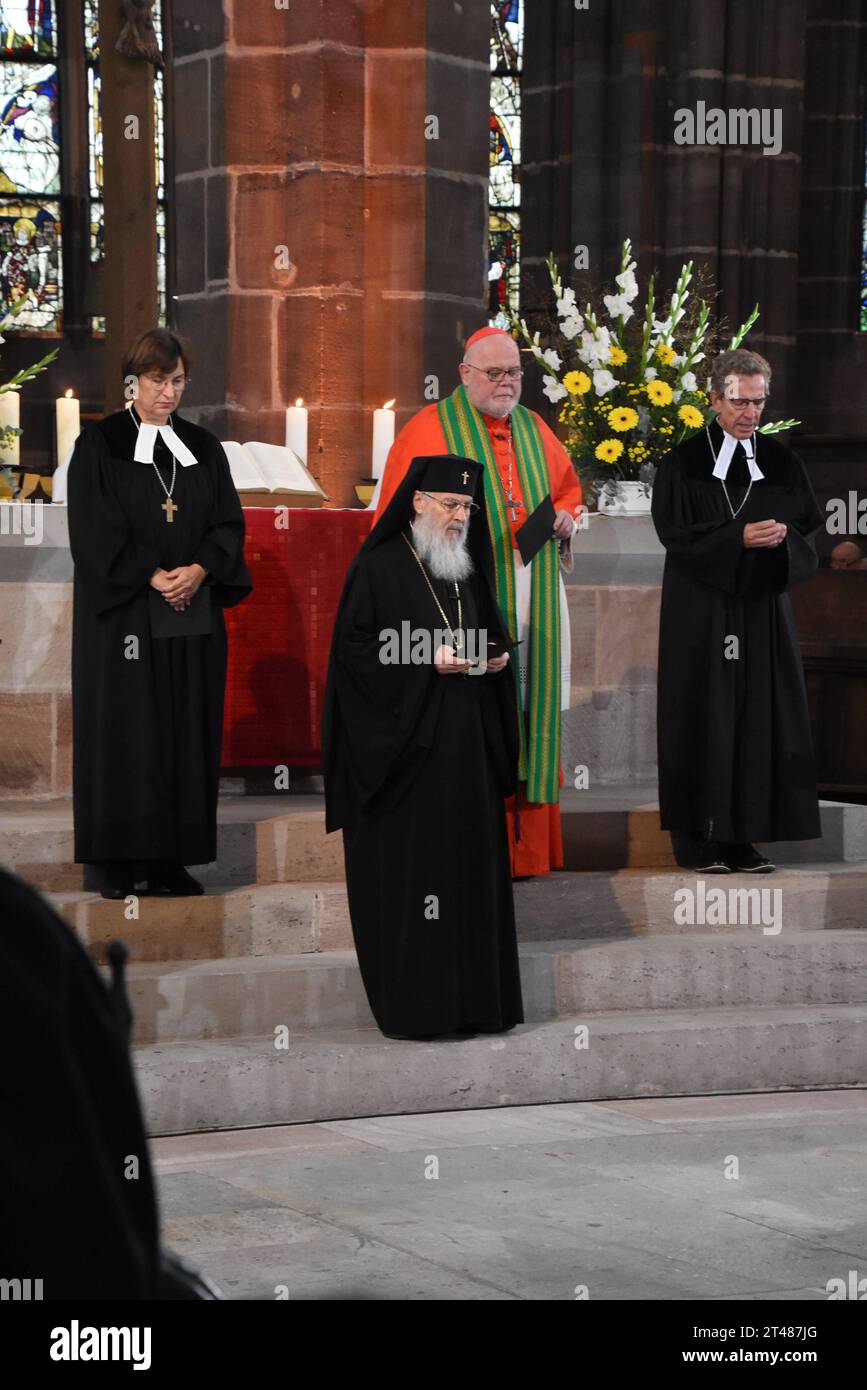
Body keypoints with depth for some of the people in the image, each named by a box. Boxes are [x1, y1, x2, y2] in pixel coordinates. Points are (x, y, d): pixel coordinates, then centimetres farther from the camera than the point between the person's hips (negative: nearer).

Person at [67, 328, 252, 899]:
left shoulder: (203, 448, 11)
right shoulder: (100, 445, -2)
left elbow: (229, 523, 7)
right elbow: (94, 531, -8)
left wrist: (200, 570, -11)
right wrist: (152, 578, -16)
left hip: (194, 612, 4)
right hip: (122, 612, -4)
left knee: (185, 731, 3)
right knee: (122, 729, -2)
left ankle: (169, 859, 8)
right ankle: (110, 859, 5)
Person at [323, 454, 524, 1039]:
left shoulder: (467, 570, 16)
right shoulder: (378, 567, -5)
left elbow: (492, 634, 24)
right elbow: (353, 647, -11)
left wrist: (497, 657, 1)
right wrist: (430, 661, -18)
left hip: (467, 743, 7)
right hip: (403, 744, -7)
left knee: (472, 867, 5)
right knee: (409, 871, -7)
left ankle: (474, 998, 10)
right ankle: (413, 1005, -2)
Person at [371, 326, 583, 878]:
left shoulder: (534, 429, 15)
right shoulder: (430, 430, -2)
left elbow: (569, 483, 27)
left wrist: (567, 514, 7)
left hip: (531, 601, 6)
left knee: (530, 718, 5)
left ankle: (524, 846, 11)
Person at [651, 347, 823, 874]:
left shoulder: (780, 462, 10)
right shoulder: (685, 463, -1)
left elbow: (809, 526, 9)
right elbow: (676, 531, -9)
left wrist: (783, 536, -14)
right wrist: (740, 537, -19)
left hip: (762, 607, 4)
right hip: (701, 610, -4)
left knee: (759, 714, 0)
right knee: (704, 713, -3)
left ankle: (740, 836, 5)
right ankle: (697, 836, 3)